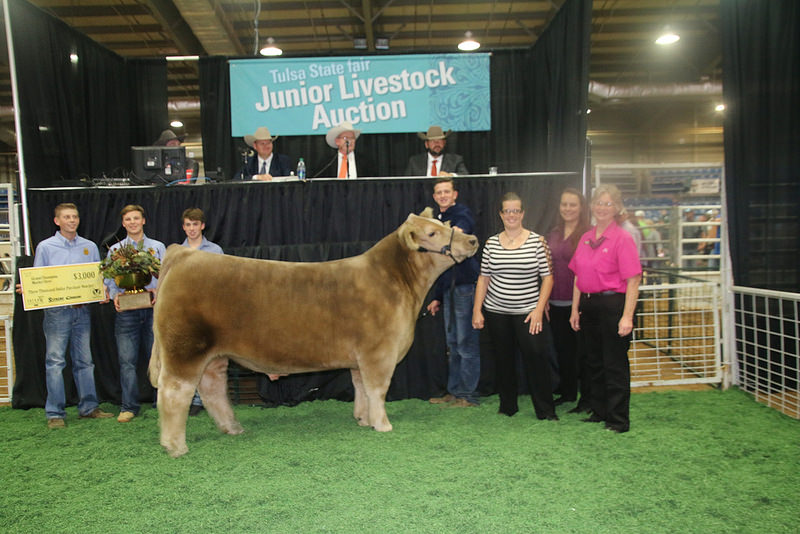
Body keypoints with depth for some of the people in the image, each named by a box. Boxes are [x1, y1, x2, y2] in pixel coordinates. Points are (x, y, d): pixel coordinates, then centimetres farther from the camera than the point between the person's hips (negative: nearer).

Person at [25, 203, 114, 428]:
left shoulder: (90, 247, 12)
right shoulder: (45, 247, 4)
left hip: (82, 309, 3)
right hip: (56, 310, -3)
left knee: (84, 360, 8)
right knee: (55, 361, -2)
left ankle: (88, 407, 16)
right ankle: (55, 413, 5)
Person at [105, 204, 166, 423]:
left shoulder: (158, 247, 12)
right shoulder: (115, 250, 13)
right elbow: (109, 279, 9)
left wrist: (158, 291, -12)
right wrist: (115, 295, -10)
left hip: (153, 308, 0)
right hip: (126, 310, 0)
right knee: (127, 360, -2)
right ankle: (129, 407, 6)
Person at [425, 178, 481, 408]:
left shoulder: (462, 214, -5)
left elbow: (464, 225, -33)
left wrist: (459, 230, -56)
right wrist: (437, 297, 20)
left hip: (466, 286, -9)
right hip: (450, 288, 9)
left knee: (466, 343, -3)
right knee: (453, 344, 14)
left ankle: (469, 395, 6)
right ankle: (454, 392, 23)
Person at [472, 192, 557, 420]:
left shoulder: (537, 241, -1)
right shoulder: (491, 243, 6)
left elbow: (547, 277, -2)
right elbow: (483, 278, 8)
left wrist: (539, 310, -10)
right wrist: (477, 310, 2)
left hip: (527, 312, -2)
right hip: (496, 312, 3)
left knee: (535, 355, -11)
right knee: (504, 359, 10)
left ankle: (546, 410, 3)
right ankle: (507, 407, 25)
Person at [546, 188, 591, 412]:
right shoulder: (554, 234, 11)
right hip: (557, 302, 6)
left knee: (582, 350, 2)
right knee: (562, 348, 15)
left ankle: (587, 398, 14)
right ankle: (568, 392, 30)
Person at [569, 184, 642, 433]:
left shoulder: (622, 238, -9)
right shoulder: (585, 239, 11)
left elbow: (633, 281, -13)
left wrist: (627, 316, -19)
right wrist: (575, 308, 12)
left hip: (612, 304, -7)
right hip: (588, 305, 7)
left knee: (615, 364, 1)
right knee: (594, 361, 16)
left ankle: (619, 420, 13)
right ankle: (599, 412, 30)